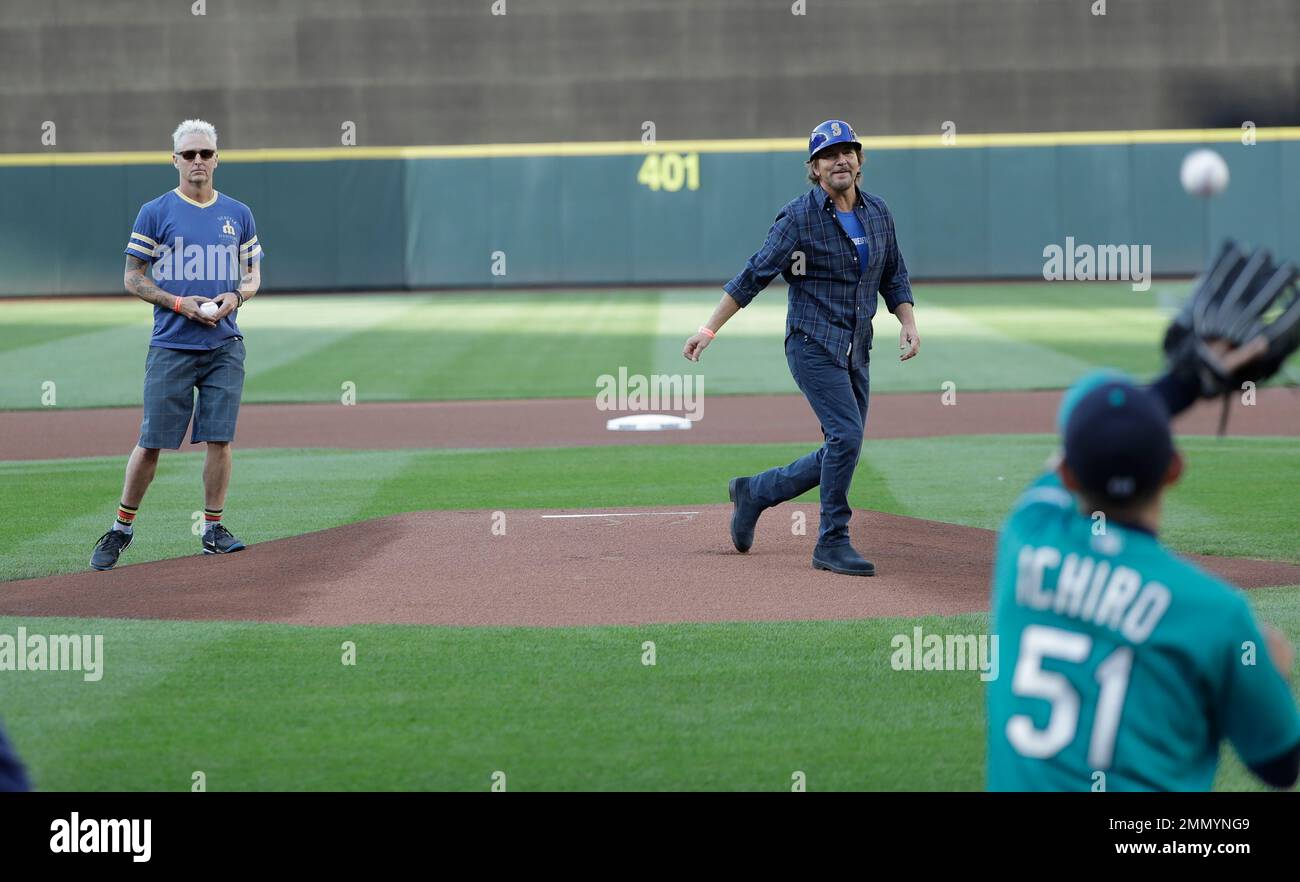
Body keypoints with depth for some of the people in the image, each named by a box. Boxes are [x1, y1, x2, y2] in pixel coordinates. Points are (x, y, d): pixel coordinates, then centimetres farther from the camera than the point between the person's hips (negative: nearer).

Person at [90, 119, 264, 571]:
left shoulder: (239, 215, 10)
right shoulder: (155, 212, 1)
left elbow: (253, 276, 16)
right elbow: (133, 279, 1)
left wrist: (235, 297, -6)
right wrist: (179, 304, -12)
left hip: (225, 347, 3)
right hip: (171, 347, -3)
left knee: (220, 437, 1)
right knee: (151, 443, -2)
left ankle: (213, 529, 11)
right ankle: (121, 529, 9)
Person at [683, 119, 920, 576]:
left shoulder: (877, 212, 9)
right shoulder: (799, 216, -10)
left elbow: (894, 276, 19)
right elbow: (755, 274, -12)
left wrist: (908, 322, 3)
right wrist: (709, 329, -17)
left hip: (857, 352, 7)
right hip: (813, 346, -7)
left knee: (841, 451, 7)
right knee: (846, 436, -18)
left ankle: (754, 491, 26)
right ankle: (833, 543, -6)